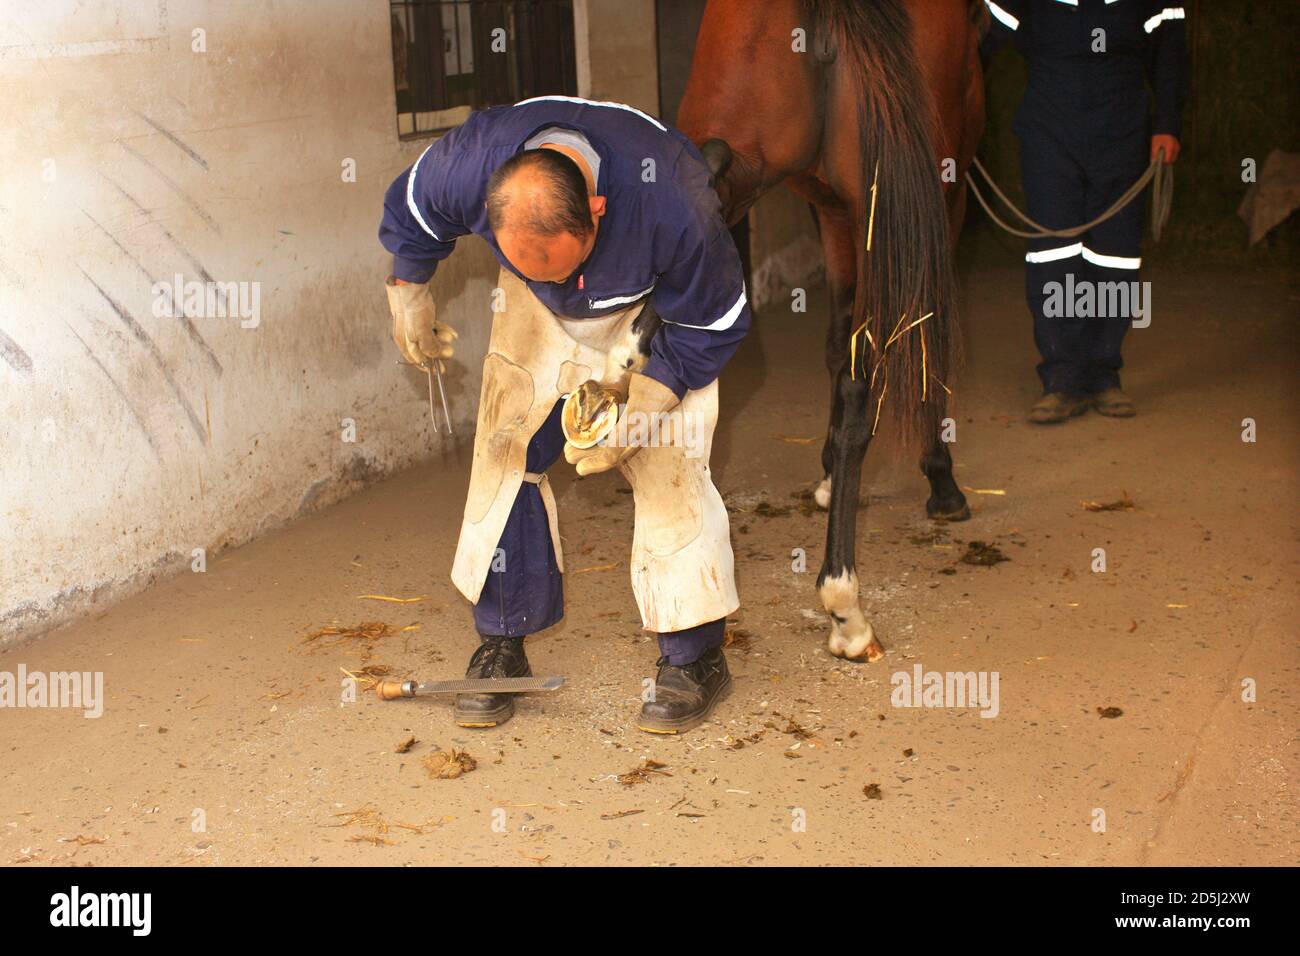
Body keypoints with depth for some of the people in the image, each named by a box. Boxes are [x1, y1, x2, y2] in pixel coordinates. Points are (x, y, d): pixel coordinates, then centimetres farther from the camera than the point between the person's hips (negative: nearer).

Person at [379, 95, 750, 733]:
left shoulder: (674, 207, -41)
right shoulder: (465, 166, -35)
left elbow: (711, 328, -23)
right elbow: (410, 212, -7)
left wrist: (633, 415, -27)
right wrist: (409, 299, 4)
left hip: (656, 311, -3)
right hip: (535, 319, 3)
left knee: (665, 470, -14)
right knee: (504, 454, -3)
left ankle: (695, 659, 0)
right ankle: (501, 648, 10)